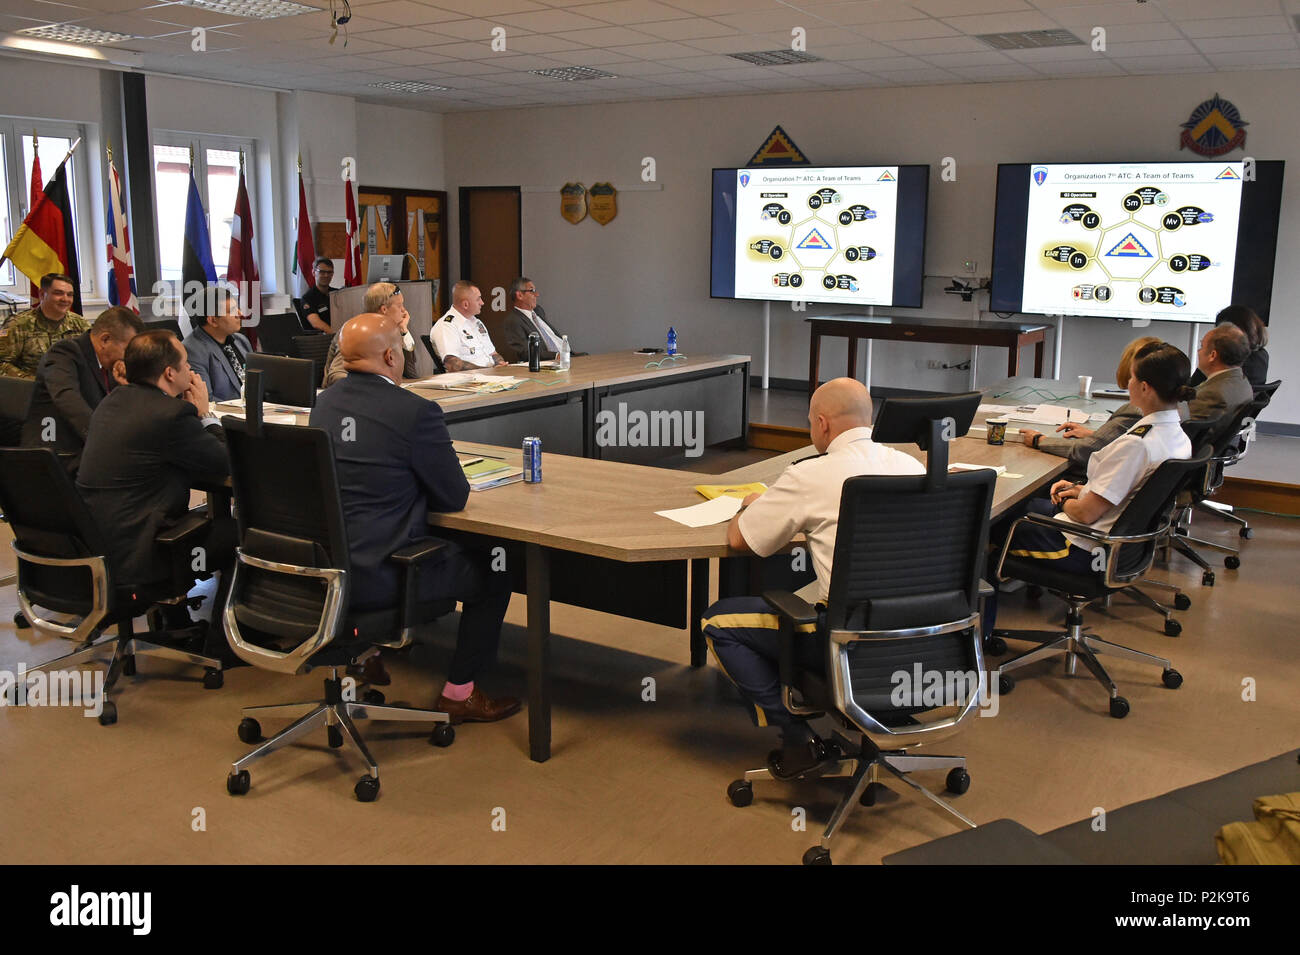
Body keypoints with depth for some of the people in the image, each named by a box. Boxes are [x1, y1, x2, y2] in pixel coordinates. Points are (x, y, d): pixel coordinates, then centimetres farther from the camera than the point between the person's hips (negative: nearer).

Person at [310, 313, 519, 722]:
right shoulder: (416, 412, -19)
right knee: (492, 571, 11)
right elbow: (454, 498, -10)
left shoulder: (324, 402, 4)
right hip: (378, 576, -8)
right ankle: (460, 692, 19)